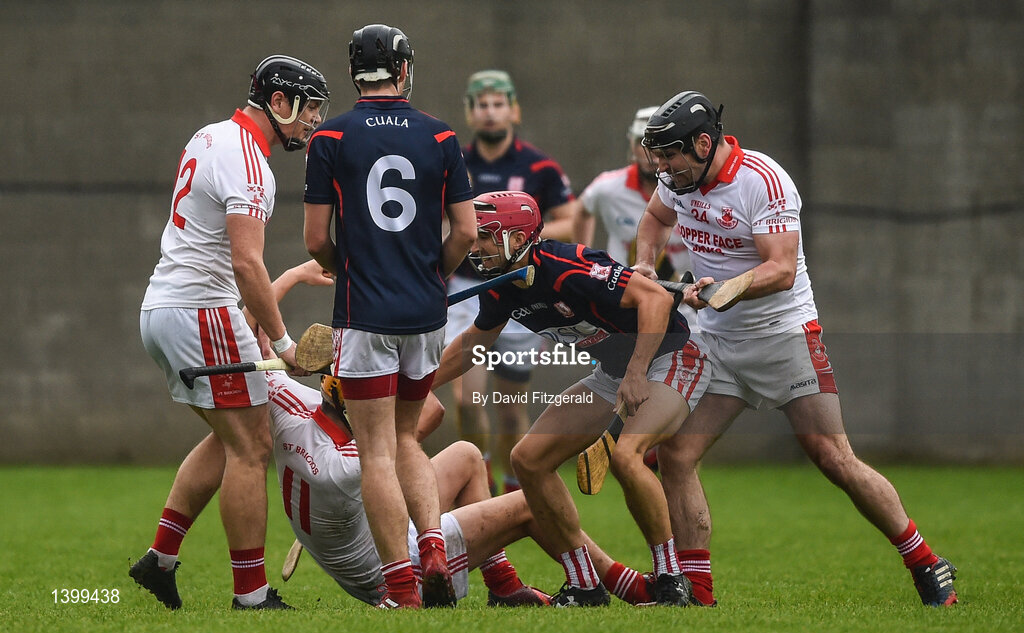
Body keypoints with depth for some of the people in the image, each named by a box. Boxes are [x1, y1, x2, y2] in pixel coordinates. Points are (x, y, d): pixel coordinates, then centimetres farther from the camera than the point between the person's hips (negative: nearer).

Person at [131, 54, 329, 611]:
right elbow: (246, 262, -25)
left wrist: (251, 318, 22)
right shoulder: (247, 162, -17)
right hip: (201, 311, -10)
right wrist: (281, 341, -20)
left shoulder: (211, 137, 15)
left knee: (229, 437, 20)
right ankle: (252, 595, -5)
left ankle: (160, 559, 17)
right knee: (250, 447, -5)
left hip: (160, 308, 10)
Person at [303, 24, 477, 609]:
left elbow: (316, 239, -3)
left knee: (378, 453, 0)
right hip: (426, 315, 3)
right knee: (406, 438, 19)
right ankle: (435, 550, 0)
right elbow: (466, 232, 2)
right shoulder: (440, 138, 2)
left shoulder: (331, 139, -4)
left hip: (364, 315, -3)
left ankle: (402, 587, -5)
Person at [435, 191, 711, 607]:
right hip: (612, 372, 9)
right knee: (528, 459, 1)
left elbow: (655, 298, -30)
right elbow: (473, 344, 19)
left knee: (625, 456, -34)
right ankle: (584, 586, 9)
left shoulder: (565, 268, -29)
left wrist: (637, 373, -36)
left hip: (667, 359, -9)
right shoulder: (501, 290, -2)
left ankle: (670, 578, -17)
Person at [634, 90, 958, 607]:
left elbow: (782, 270, -28)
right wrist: (644, 265, 6)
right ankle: (697, 592, -1)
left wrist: (728, 288, -44)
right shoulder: (680, 178, 1)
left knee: (836, 462, -8)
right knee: (673, 455, -7)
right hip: (716, 340, 6)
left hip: (784, 334, -6)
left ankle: (926, 567, 6)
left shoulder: (763, 181, -21)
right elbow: (655, 218, 25)